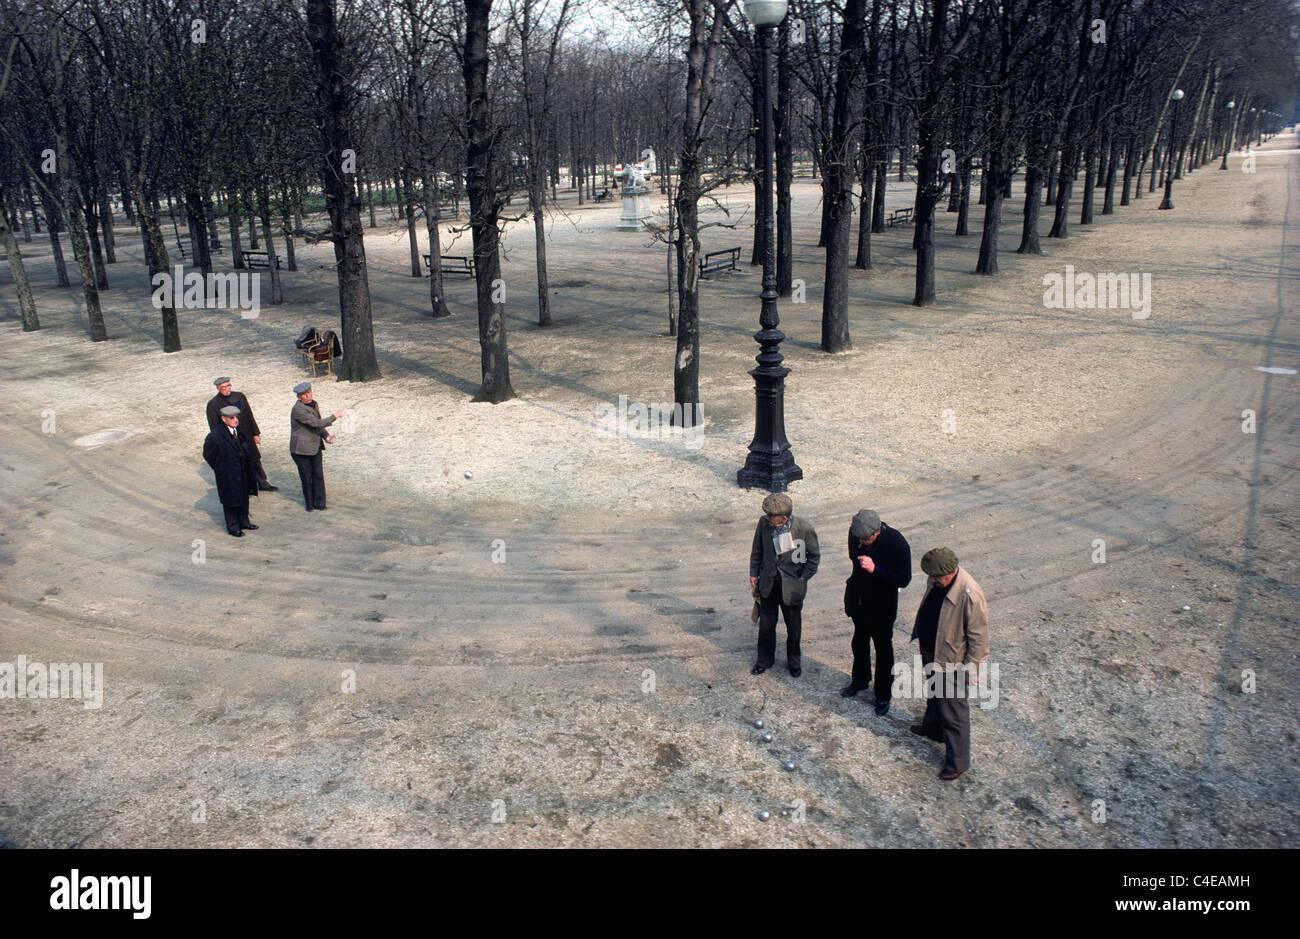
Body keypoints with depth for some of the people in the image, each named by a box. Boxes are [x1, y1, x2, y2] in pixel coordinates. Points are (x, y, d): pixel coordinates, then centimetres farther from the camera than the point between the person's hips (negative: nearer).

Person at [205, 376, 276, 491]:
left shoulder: (240, 396, 2)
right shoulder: (213, 404, -9)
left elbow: (250, 416, 8)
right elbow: (214, 427, -6)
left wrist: (255, 433, 7)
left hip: (247, 438, 4)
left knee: (255, 460, 14)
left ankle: (263, 484, 29)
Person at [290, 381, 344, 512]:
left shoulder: (314, 405, 8)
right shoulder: (298, 409, -20)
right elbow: (316, 423, -26)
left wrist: (326, 435, 1)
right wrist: (335, 416, -19)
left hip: (316, 446, 7)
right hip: (302, 449, -7)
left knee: (318, 475, 5)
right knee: (306, 478, 4)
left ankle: (319, 504, 14)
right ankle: (309, 505, 16)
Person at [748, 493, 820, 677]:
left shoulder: (804, 529, -21)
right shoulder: (764, 523, -13)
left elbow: (814, 557, -5)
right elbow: (757, 550, 5)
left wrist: (802, 579, -5)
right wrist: (754, 573, 7)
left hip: (792, 586, -2)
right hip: (768, 584, 2)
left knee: (793, 626, 16)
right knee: (766, 624, 15)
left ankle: (794, 661, 39)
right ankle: (764, 660, 37)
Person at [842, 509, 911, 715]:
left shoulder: (897, 544, -29)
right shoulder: (855, 533, -14)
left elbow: (904, 580, -24)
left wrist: (875, 570, -37)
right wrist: (853, 586, 11)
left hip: (881, 607, -5)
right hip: (859, 601, 5)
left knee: (883, 652, 12)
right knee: (859, 642, 25)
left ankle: (883, 695, 30)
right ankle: (860, 679, 48)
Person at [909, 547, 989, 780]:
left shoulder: (970, 595, -32)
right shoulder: (937, 581, -7)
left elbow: (979, 636, -23)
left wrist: (971, 667, -17)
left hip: (951, 661, -8)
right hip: (931, 652, 8)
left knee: (953, 711, 6)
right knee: (933, 694, 31)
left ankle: (958, 761, 21)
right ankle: (932, 728, 56)